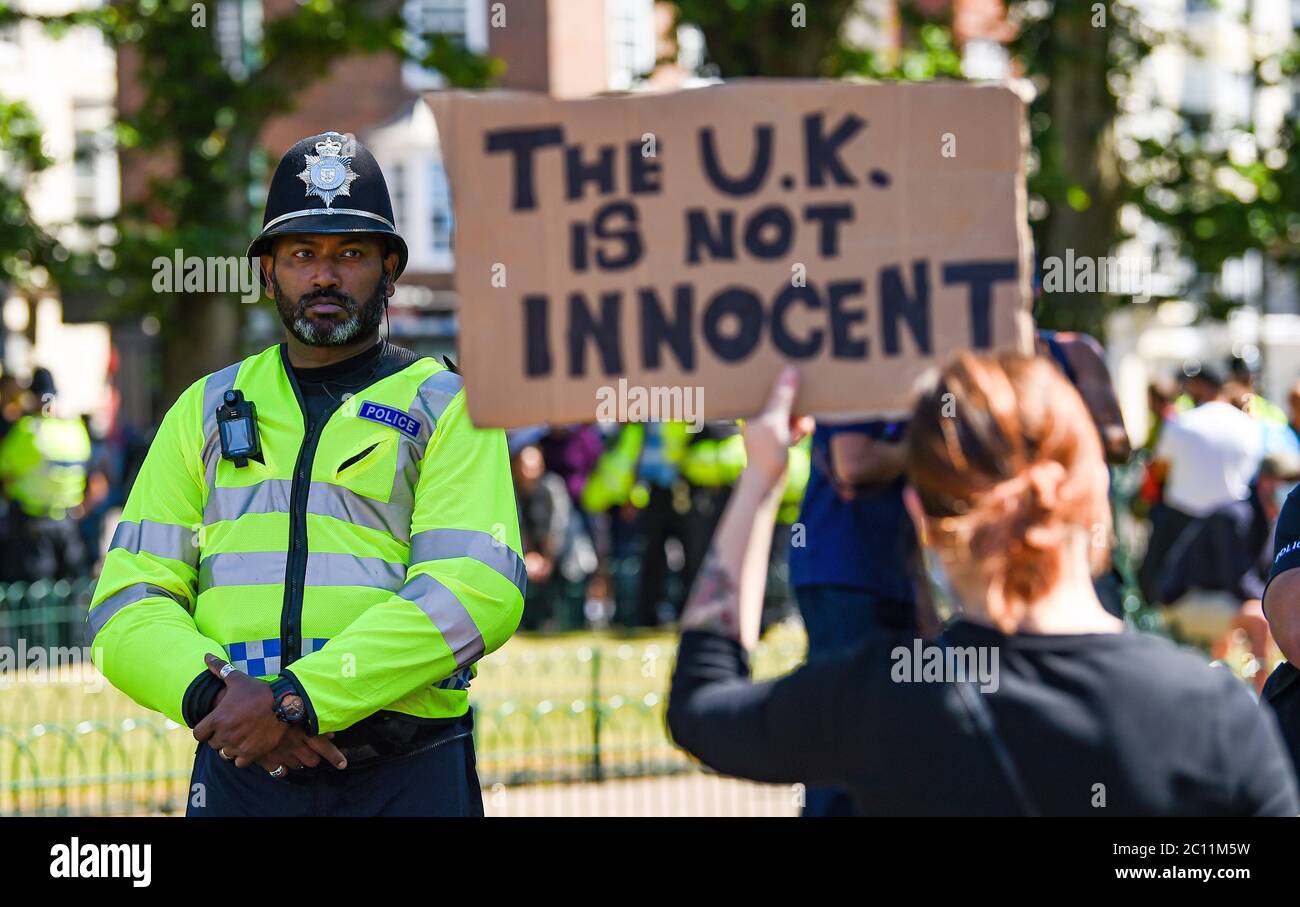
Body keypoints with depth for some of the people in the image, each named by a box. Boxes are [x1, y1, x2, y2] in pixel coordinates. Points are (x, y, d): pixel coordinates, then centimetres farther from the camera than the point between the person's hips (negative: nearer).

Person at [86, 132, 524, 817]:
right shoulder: (205, 412, 17)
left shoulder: (447, 408, 7)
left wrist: (300, 700, -18)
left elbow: (476, 592, -9)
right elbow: (129, 606, 8)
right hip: (239, 776, 2)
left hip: (408, 780, -2)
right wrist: (211, 695, -13)